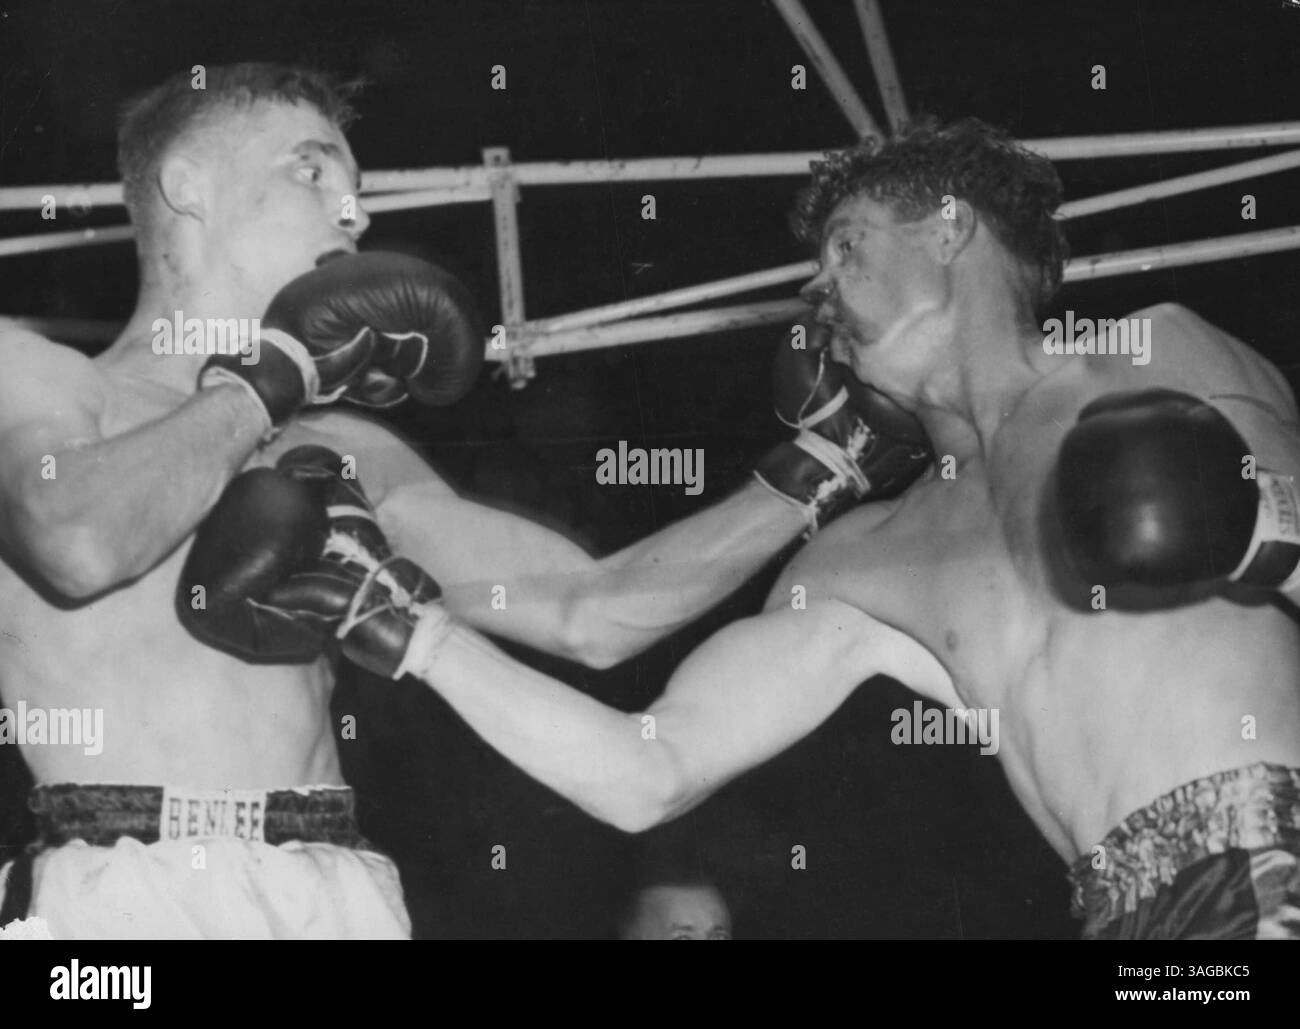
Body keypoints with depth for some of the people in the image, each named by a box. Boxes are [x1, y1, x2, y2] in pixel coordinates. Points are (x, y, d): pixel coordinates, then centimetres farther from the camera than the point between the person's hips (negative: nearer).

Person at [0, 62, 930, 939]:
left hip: (343, 897, 4)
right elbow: (78, 543, -14)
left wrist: (815, 472, 15)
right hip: (121, 896, -4)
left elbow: (591, 613, 16)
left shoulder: (349, 458, 20)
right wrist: (277, 376, -1)